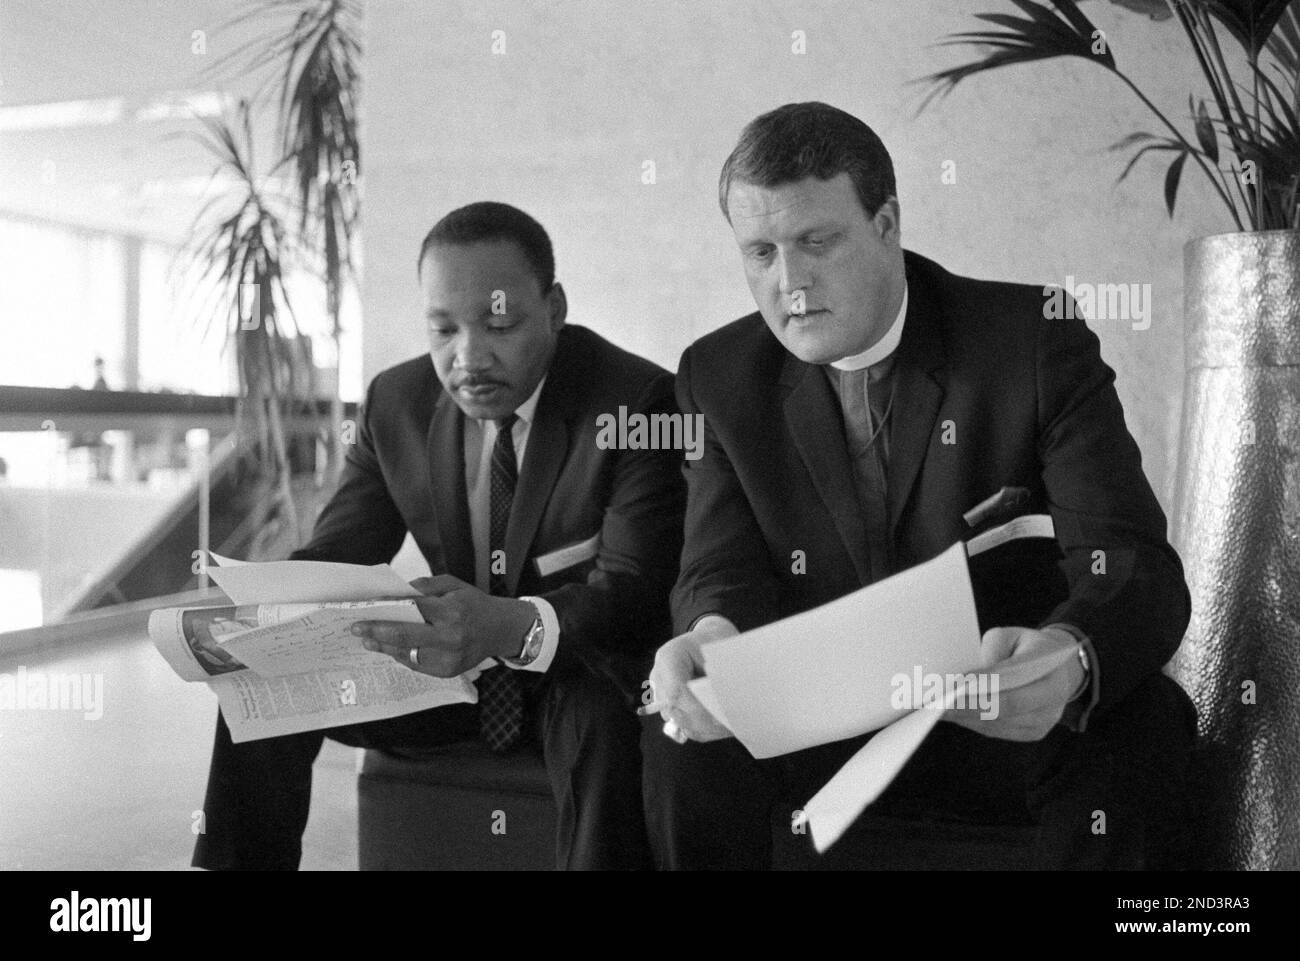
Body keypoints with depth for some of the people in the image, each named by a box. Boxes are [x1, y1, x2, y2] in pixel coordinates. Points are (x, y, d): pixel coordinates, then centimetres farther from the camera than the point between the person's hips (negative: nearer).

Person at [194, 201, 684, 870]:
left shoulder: (637, 402, -18)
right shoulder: (397, 401, -2)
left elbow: (634, 585, -27)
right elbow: (334, 551, 0)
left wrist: (515, 627, -48)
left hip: (584, 671, -4)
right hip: (445, 665, 5)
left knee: (603, 726, -37)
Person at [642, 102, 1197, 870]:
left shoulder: (1037, 341, -10)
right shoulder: (721, 376, -1)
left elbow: (1137, 570, -17)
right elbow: (724, 568, -6)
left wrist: (1072, 658, -41)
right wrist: (713, 636, -32)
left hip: (1011, 728, -1)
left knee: (1141, 722, -30)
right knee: (684, 727, -27)